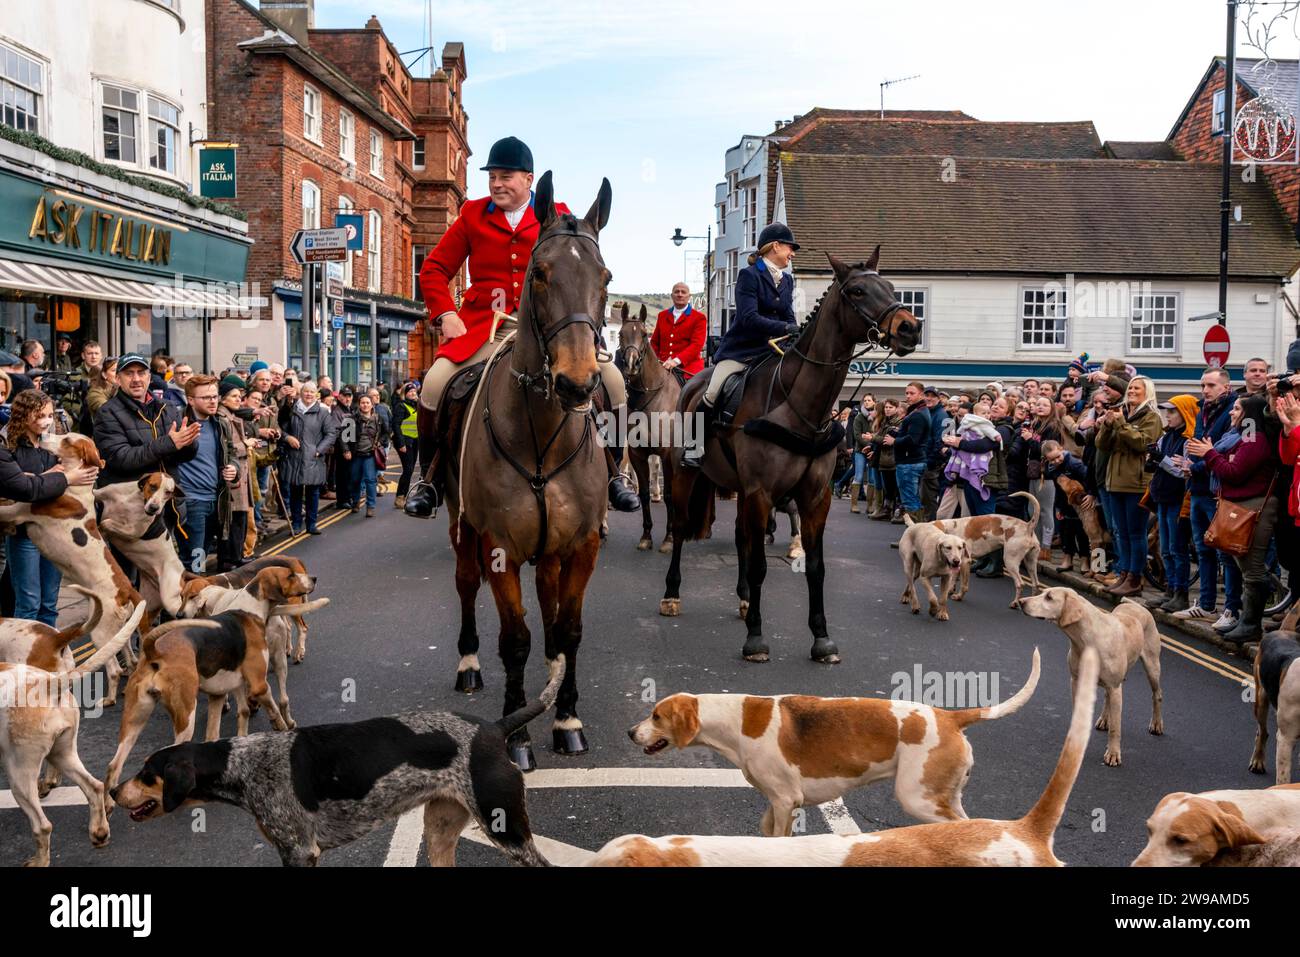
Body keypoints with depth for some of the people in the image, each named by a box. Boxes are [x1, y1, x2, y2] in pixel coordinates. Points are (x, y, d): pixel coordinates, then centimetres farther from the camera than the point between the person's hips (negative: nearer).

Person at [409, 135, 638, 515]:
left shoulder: (557, 216, 8)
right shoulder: (473, 215, 9)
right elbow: (434, 269, 12)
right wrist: (445, 315, -4)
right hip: (483, 326, 0)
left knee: (611, 381, -17)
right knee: (435, 384, -24)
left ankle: (612, 475, 1)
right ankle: (430, 480, -3)